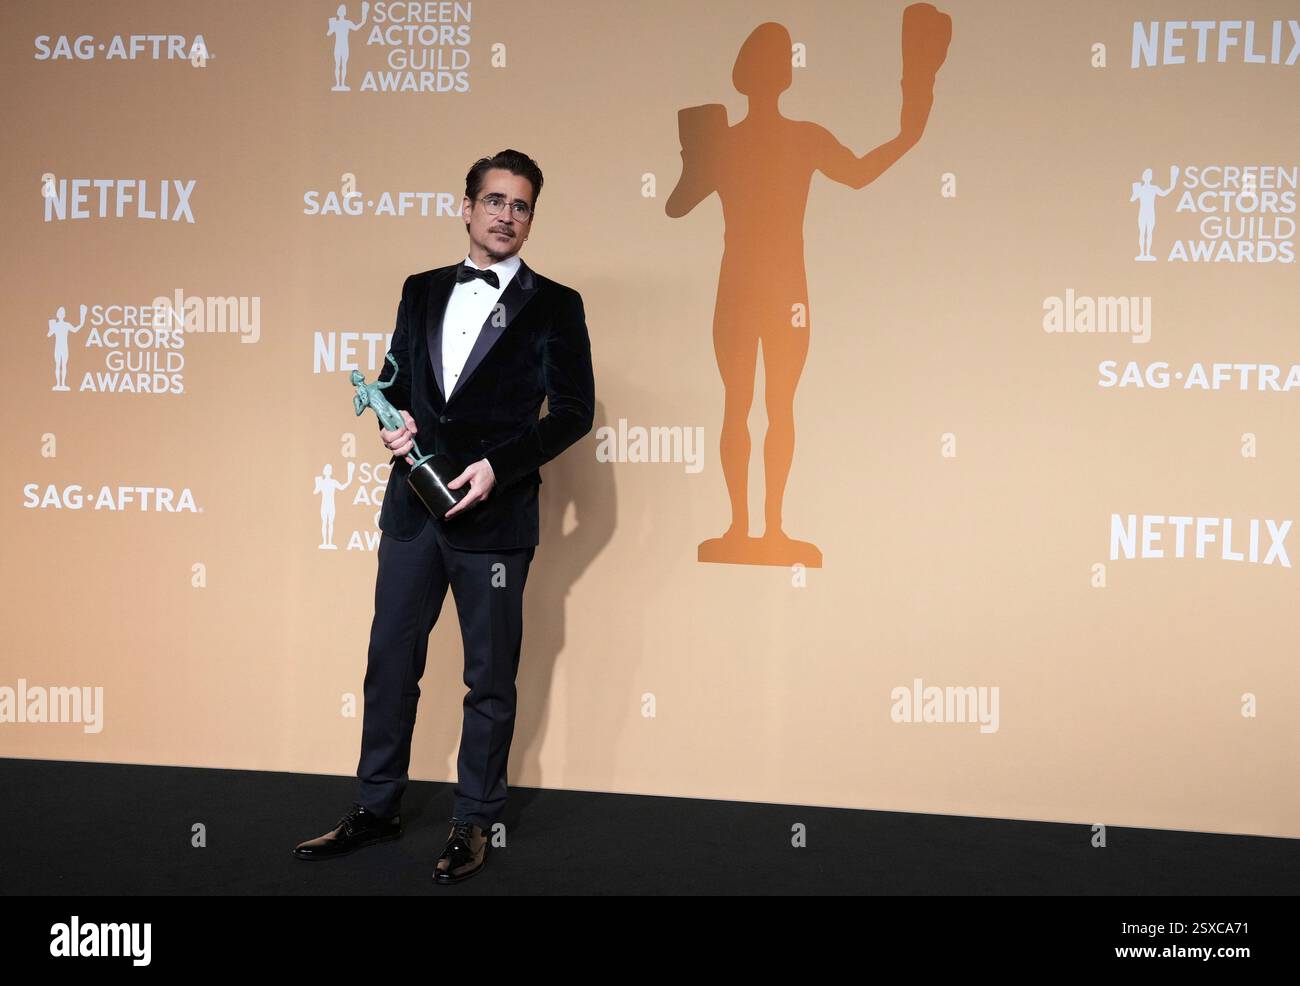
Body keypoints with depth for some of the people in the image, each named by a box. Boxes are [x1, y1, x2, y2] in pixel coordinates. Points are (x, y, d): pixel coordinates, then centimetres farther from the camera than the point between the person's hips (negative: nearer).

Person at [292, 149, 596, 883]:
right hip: (412, 505, 4)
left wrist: (498, 466, -17)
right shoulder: (422, 291, 11)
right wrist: (393, 422, -5)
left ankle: (476, 823, 20)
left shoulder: (554, 306, -2)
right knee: (391, 661, 11)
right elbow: (396, 379, 17)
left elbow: (574, 410, -6)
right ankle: (377, 809, 26)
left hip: (495, 514, -4)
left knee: (491, 677, 6)